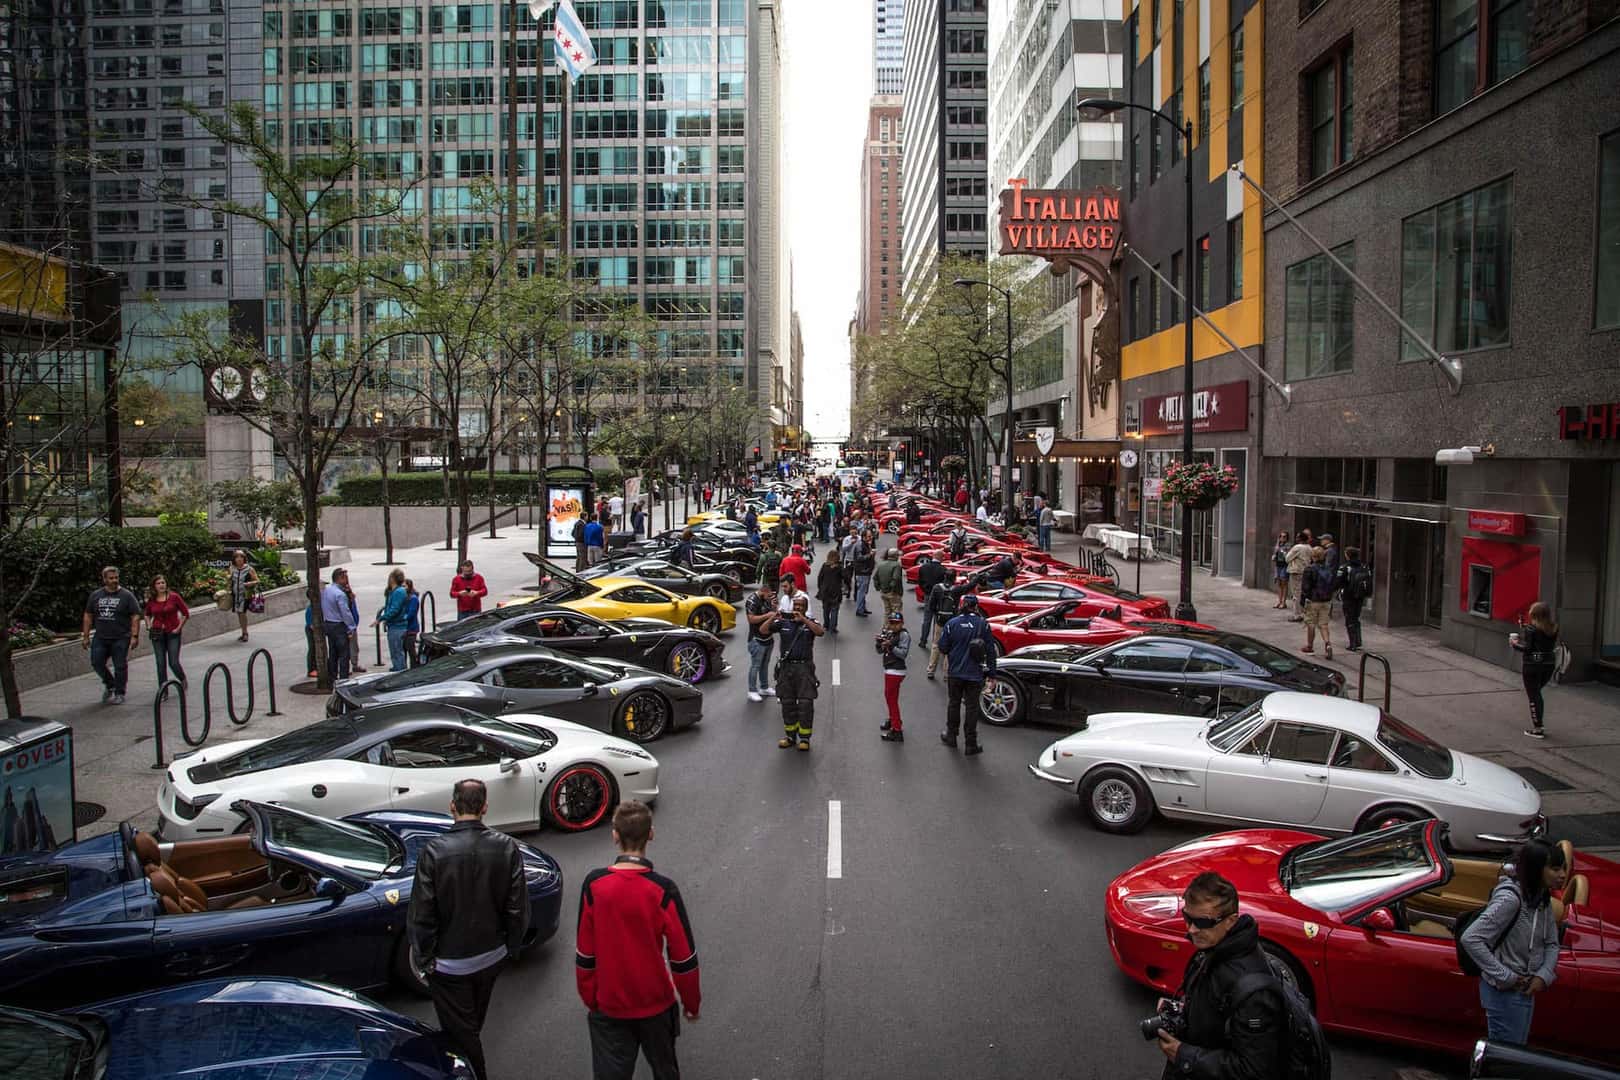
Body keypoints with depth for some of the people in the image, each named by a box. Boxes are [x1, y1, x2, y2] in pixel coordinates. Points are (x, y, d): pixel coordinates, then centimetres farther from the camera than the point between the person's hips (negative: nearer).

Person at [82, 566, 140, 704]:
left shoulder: (127, 595, -2)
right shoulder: (95, 595, 9)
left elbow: (135, 617, -4)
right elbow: (88, 616, 13)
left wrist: (134, 636, -12)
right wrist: (86, 636, 10)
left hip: (120, 638, -3)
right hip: (100, 638, 3)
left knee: (120, 667, -1)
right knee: (96, 662, -2)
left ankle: (119, 693, 12)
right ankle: (109, 685, 23)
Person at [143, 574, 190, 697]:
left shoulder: (174, 597, -6)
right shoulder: (151, 600, 4)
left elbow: (186, 613, -1)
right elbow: (147, 614, 23)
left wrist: (178, 628, -6)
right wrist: (149, 627, 9)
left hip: (172, 633, -3)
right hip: (157, 634, 3)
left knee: (173, 663, -6)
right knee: (161, 664, 2)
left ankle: (183, 680, 24)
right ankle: (163, 691, 9)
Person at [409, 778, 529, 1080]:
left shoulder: (433, 851, -21)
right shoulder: (506, 847, -13)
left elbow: (422, 914, -16)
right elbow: (518, 907, -7)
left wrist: (423, 959, -3)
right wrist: (511, 945, 8)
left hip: (449, 962, -4)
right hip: (491, 956, 4)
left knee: (460, 1032, 13)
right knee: (473, 1025, 28)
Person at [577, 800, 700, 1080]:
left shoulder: (594, 884, -15)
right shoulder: (662, 890, -21)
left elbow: (585, 952, -6)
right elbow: (683, 957, -13)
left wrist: (589, 999, 9)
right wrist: (692, 1002, 2)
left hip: (608, 1005, 1)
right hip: (655, 1004, -1)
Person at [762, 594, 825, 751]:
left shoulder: (810, 623, 3)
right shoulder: (783, 622, 7)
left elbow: (820, 632, -18)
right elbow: (764, 630, -2)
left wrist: (803, 619, -25)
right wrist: (772, 618, -19)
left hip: (804, 667, -2)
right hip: (786, 667, 2)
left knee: (805, 703, -4)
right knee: (787, 703, 8)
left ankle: (804, 738, 5)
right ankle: (790, 736, 20)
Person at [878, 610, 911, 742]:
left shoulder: (904, 634, -13)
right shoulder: (887, 632, 6)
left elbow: (903, 653, -20)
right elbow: (880, 652, 8)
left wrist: (890, 646, -30)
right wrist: (879, 642, -11)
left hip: (896, 671, -8)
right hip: (888, 669, 8)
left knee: (892, 698, -5)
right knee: (888, 696, 23)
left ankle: (896, 731, -1)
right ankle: (893, 720, 45)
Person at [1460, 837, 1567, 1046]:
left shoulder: (1542, 897, -1)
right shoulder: (1510, 899, -27)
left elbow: (1551, 943, 10)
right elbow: (1470, 938, -31)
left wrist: (1544, 976, -6)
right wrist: (1504, 977, -25)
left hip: (1526, 990, 8)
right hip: (1504, 993, -8)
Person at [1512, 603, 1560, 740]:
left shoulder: (1531, 629, -15)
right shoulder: (1553, 628, 4)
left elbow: (1527, 648, -19)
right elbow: (1552, 645, 11)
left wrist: (1515, 643, 1)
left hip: (1533, 665, -7)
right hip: (1549, 663, 7)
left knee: (1533, 695, 2)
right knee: (1537, 693, 22)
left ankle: (1537, 729, 4)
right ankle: (1539, 724, 23)